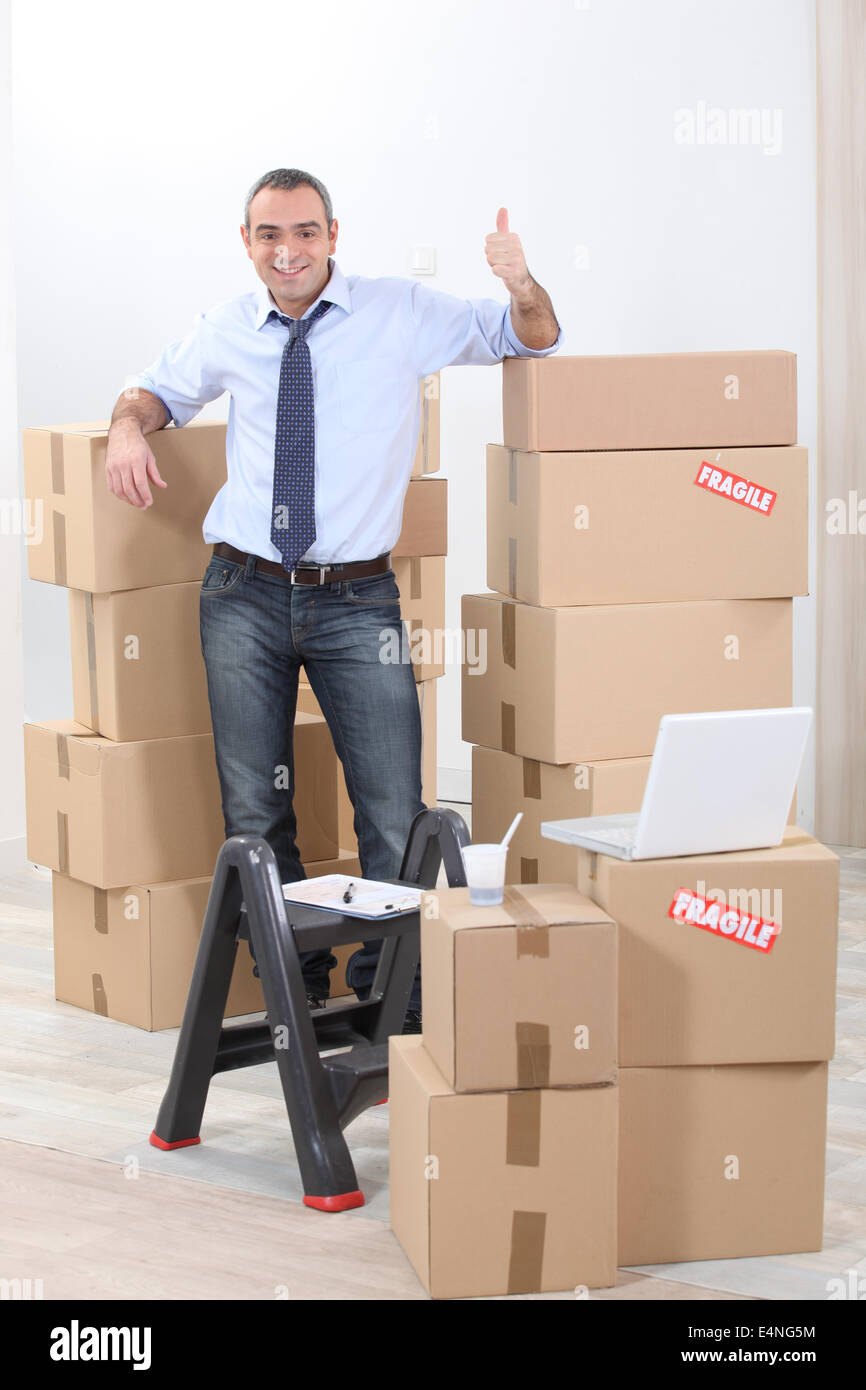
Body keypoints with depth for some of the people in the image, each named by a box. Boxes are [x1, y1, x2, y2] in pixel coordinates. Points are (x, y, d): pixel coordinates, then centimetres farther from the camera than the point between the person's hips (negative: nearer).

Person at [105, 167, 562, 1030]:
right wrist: (129, 425, 0)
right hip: (245, 595, 2)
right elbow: (160, 388, 24)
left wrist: (521, 284, -18)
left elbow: (533, 339, 5)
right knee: (253, 813, 8)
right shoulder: (225, 332, 6)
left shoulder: (402, 313, 1)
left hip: (356, 601, -2)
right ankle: (293, 985, 27)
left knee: (394, 812, -5)